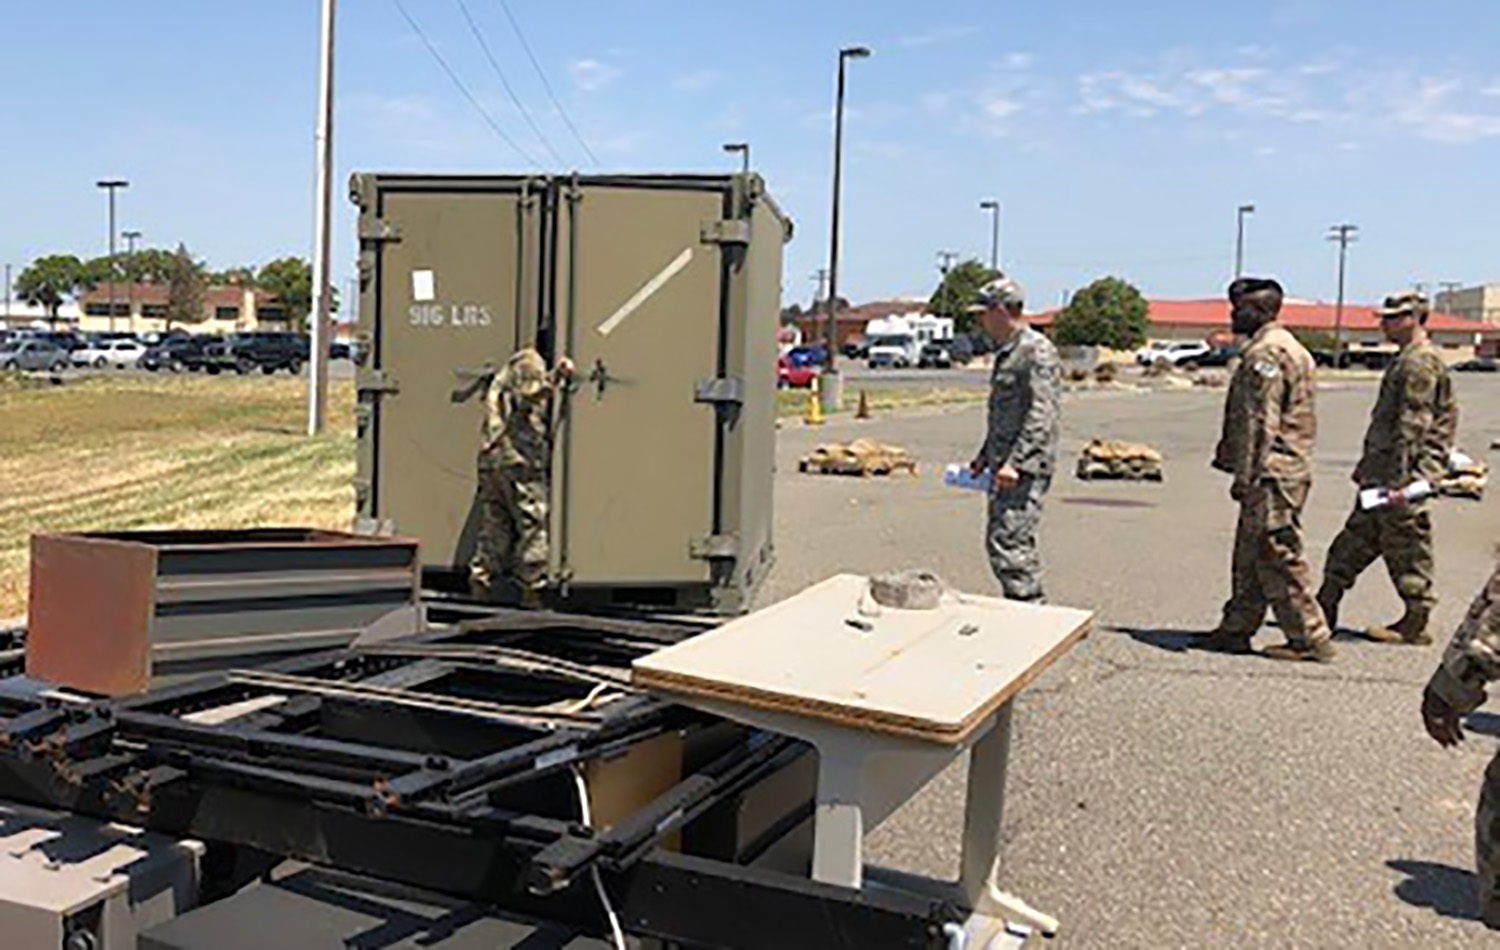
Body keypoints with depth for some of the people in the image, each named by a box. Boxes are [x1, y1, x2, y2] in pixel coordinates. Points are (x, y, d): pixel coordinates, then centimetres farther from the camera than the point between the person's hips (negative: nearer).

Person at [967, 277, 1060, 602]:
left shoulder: (1037, 351, -13)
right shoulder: (1006, 353, 18)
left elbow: (1041, 416, -20)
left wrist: (1015, 462, -25)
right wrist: (984, 457, 26)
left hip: (1026, 468, -10)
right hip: (1004, 465, 10)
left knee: (1008, 542, -13)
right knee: (999, 541, 13)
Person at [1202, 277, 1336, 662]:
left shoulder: (1265, 355, -16)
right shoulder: (1289, 349, 18)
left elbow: (1260, 423, -21)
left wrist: (1244, 475, -20)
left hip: (1271, 475, -11)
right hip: (1289, 468, 11)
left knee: (1278, 558, -5)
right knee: (1250, 556, 15)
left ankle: (1311, 639, 1)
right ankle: (1235, 630, 22)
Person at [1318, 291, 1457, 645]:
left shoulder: (1419, 363, -16)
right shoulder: (1409, 361, 16)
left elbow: (1412, 427, -21)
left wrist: (1399, 480, -23)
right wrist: (1368, 469, 23)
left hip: (1402, 473, -10)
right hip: (1381, 474, 10)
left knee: (1406, 549, -1)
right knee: (1356, 540, 12)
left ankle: (1415, 624, 9)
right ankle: (1326, 608, 18)